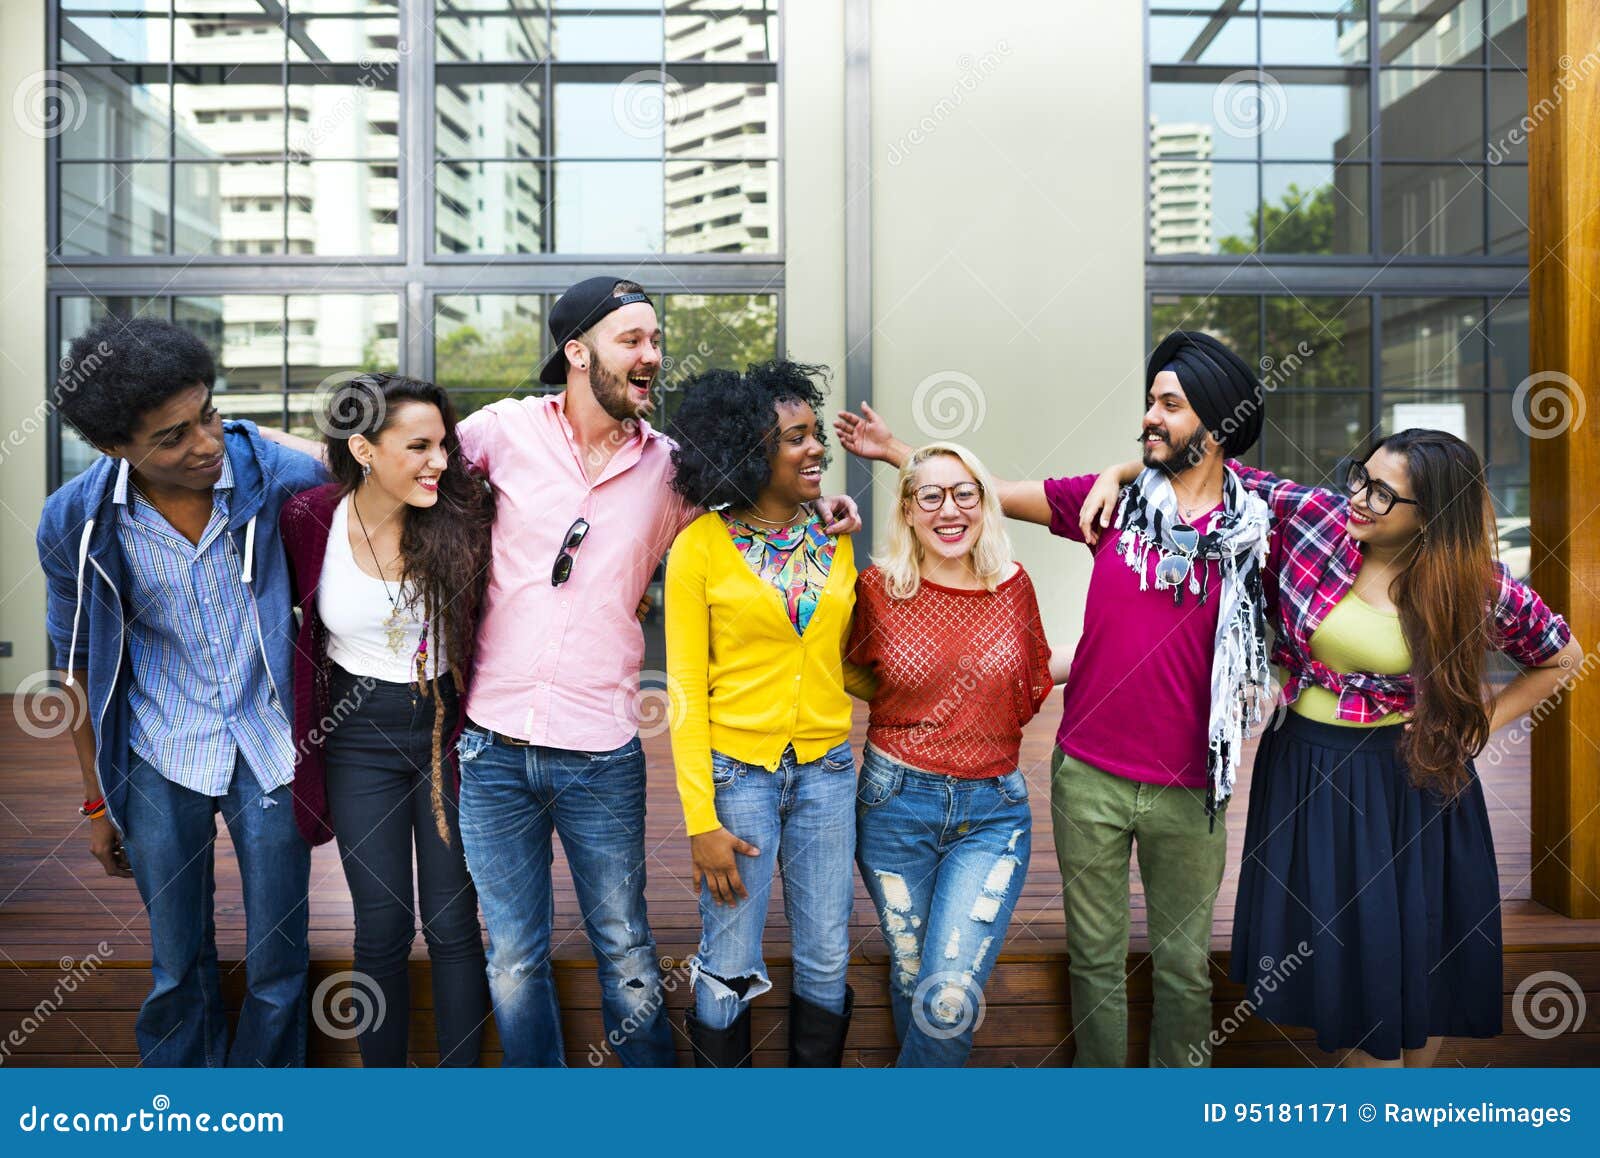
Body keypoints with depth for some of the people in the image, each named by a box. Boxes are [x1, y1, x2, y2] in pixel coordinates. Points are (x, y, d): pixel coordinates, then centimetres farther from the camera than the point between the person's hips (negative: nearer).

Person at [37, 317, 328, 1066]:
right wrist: (97, 799, 9)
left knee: (279, 968, 10)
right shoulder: (74, 524, -12)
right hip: (161, 762, 1)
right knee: (179, 971, 15)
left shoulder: (278, 475, -17)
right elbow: (80, 666, 3)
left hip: (270, 750, -1)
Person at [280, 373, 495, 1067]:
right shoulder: (308, 521, -11)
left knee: (453, 925, 7)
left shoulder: (463, 516, -13)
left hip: (450, 729, 0)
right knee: (382, 929, 8)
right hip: (359, 736, 1)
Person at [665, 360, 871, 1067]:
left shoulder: (833, 537, 6)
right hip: (736, 770, -4)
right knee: (730, 969, 8)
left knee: (826, 961, 12)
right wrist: (701, 821, -10)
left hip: (826, 770, 4)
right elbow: (686, 688, -7)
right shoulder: (701, 546, -7)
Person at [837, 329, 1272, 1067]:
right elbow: (994, 491, 3)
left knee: (1185, 964, 13)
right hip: (1089, 774, 1)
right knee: (1095, 956, 13)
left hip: (1189, 786, 0)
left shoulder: (1253, 529, -1)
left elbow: (1255, 656, 8)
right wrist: (895, 450, 1)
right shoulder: (1115, 499, 0)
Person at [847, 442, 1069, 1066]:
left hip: (992, 810, 1)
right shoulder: (879, 588, -6)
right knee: (911, 980, 13)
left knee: (951, 995, -11)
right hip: (896, 805, 0)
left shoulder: (1012, 585, 0)